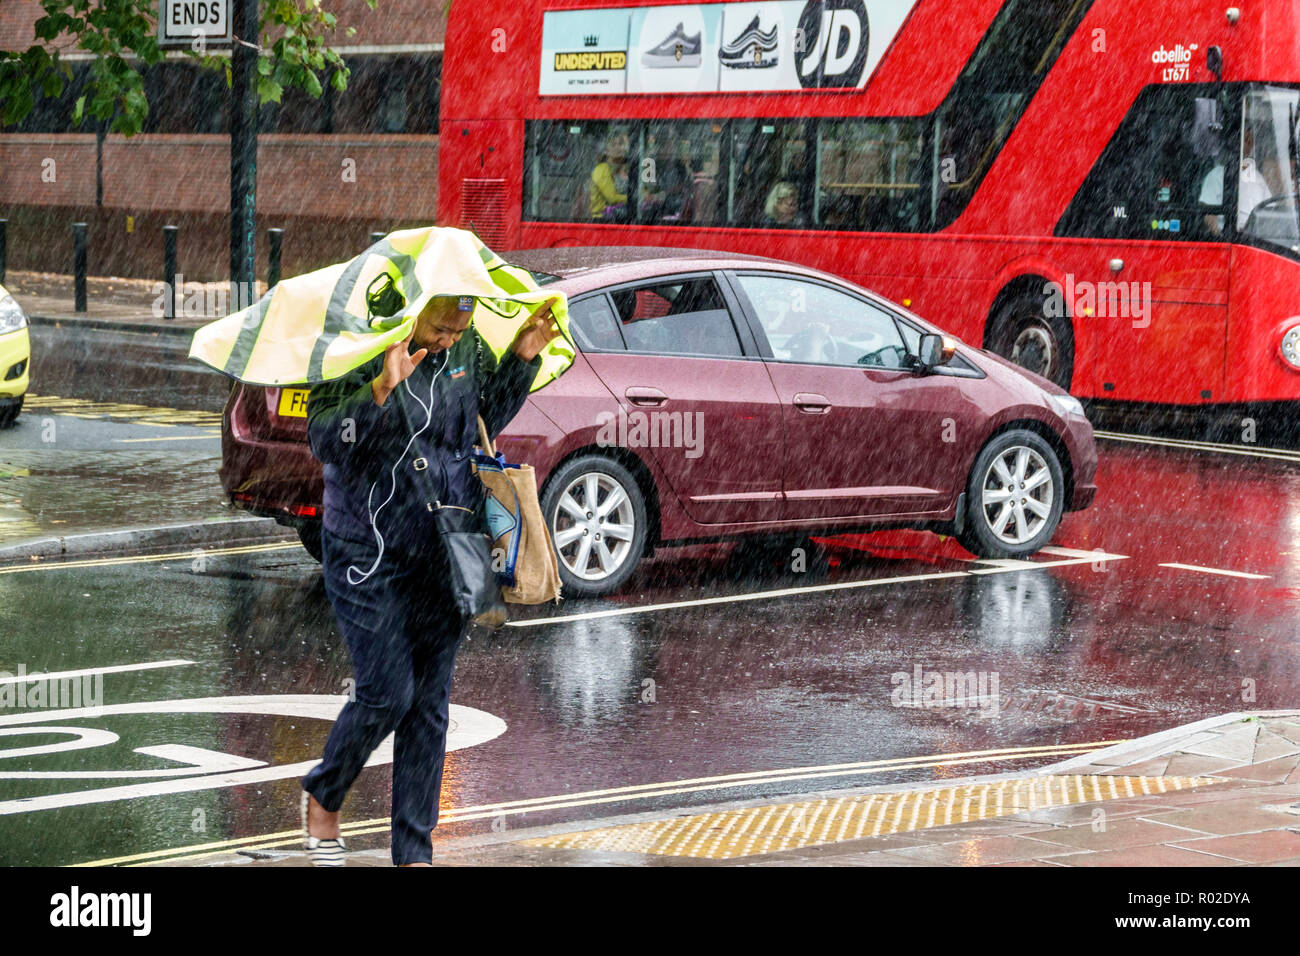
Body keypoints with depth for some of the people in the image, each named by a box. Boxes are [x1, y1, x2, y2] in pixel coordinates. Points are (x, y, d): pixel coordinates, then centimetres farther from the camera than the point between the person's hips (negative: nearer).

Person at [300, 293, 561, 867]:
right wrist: (382, 387, -37)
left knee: (430, 701, 5)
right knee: (387, 694, -8)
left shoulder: (468, 349, 1)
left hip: (445, 551, 5)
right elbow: (323, 439, -24)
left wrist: (523, 358, 2)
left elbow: (491, 416, 17)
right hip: (368, 556, -4)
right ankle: (322, 796, 22)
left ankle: (414, 852, 13)